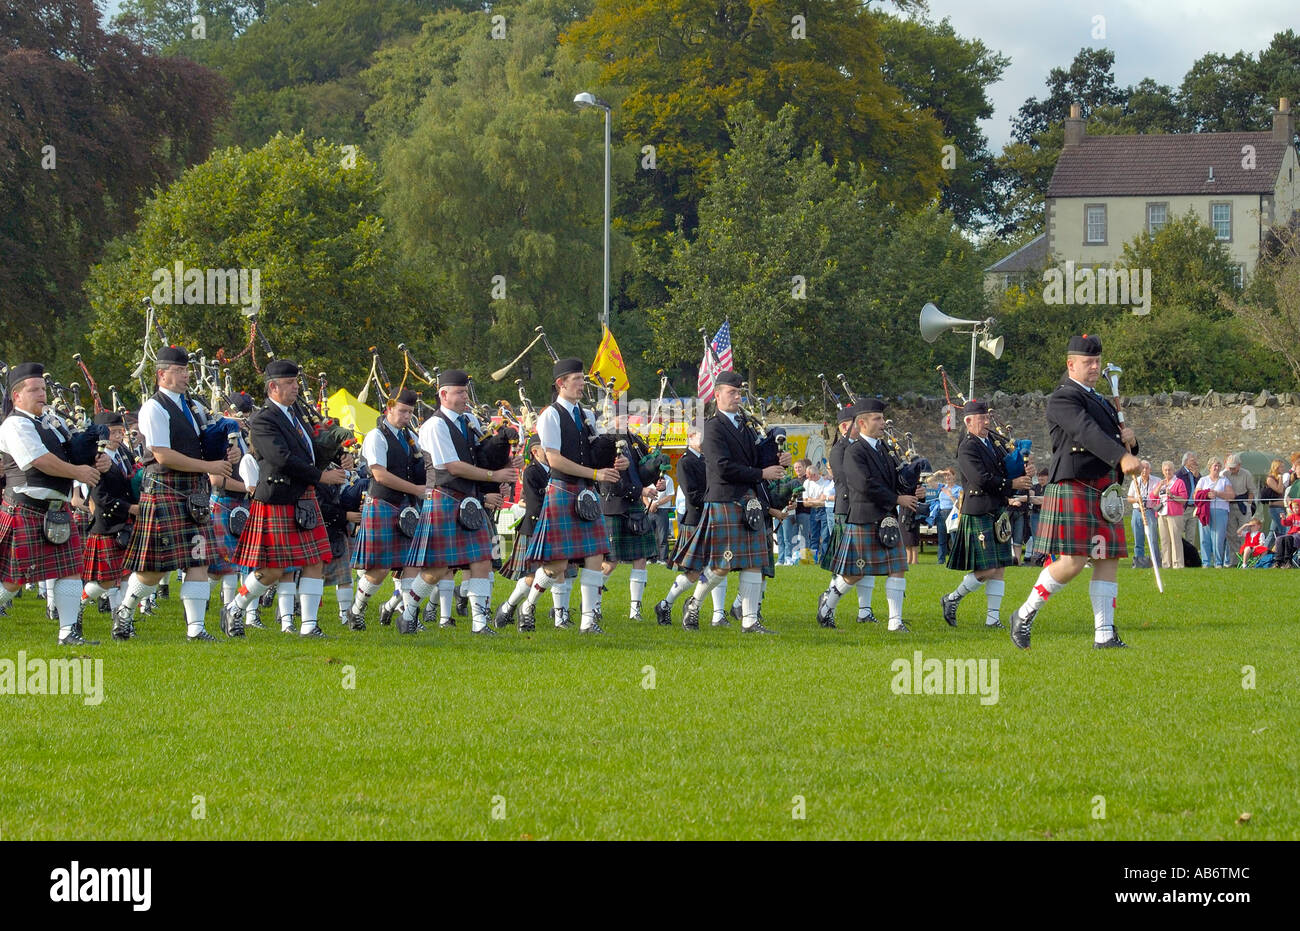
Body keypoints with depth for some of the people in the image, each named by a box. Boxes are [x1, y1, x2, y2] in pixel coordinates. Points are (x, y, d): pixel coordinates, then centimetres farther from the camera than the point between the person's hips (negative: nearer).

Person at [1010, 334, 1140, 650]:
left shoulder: (1101, 402, 23)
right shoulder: (1062, 399, -7)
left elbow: (1116, 443, 25)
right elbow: (1087, 433, -24)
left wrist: (1129, 440, 0)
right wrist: (1123, 458, -37)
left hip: (1105, 493, 9)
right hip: (1075, 489, -9)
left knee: (1108, 561, 1)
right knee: (1072, 562, -13)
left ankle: (1104, 635, 1)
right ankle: (1024, 616, 2)